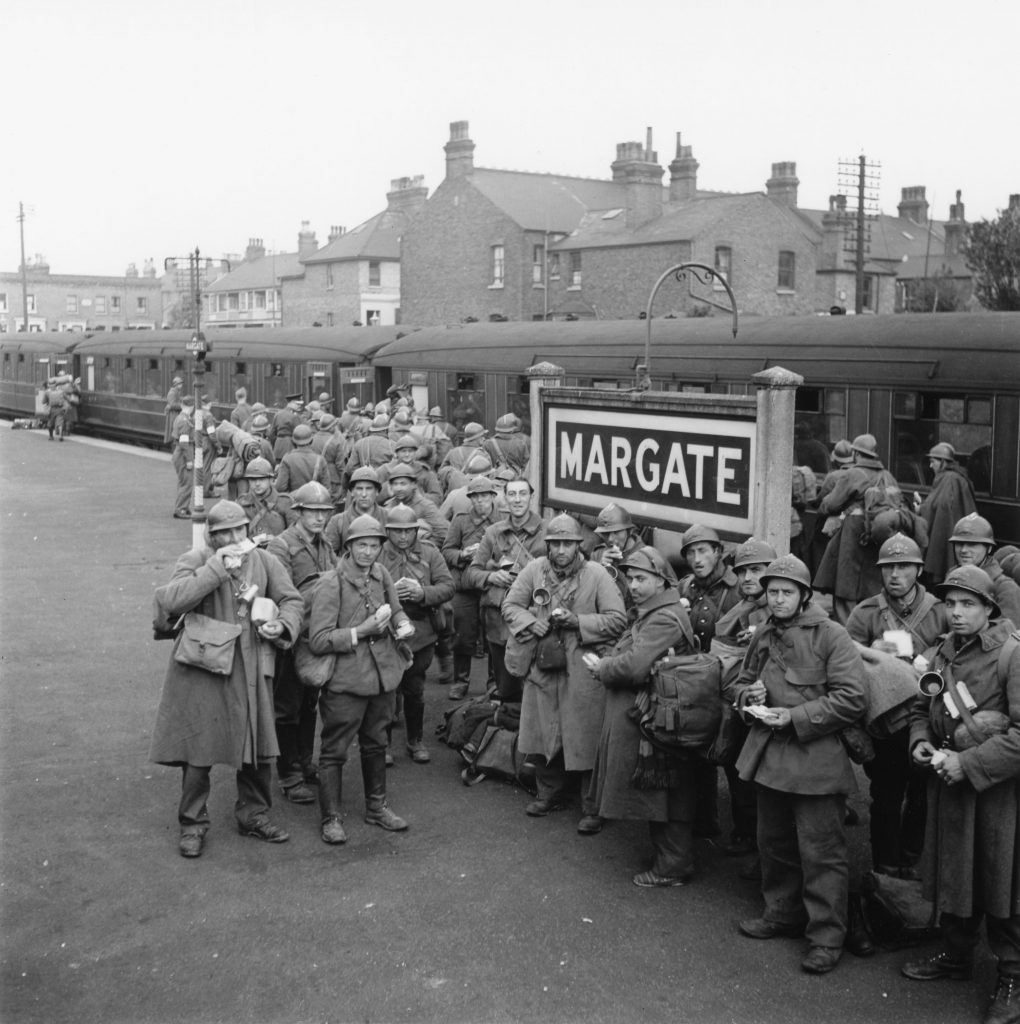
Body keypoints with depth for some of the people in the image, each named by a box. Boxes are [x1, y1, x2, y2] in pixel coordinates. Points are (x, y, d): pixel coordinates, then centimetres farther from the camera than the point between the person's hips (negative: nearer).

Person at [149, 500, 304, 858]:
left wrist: (282, 626, -8)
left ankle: (253, 814, 30)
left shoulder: (264, 562, 5)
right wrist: (217, 568, -24)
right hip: (203, 669, -4)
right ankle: (193, 824, 18)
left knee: (258, 747, 11)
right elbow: (172, 601, -24)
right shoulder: (194, 561, -7)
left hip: (252, 670, 4)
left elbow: (291, 600, 14)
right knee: (197, 748, 2)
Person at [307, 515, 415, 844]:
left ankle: (376, 807, 35)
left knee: (375, 744, 20)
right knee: (335, 750, 2)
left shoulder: (381, 575, 2)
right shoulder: (332, 583, -16)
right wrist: (362, 631, -22)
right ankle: (331, 819, 15)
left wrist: (403, 625, -4)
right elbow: (318, 640, -18)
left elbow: (396, 610, 19)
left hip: (383, 674, 6)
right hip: (345, 680, -6)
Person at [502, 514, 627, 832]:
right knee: (542, 733, 14)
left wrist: (577, 621, -18)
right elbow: (510, 605, 8)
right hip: (542, 665, 4)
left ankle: (593, 807, 13)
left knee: (585, 739, 0)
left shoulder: (596, 575, -9)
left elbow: (617, 620, -10)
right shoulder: (534, 570, 1)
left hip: (584, 670, -4)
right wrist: (531, 623, -11)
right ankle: (551, 792, 35)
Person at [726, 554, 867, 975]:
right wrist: (748, 694, -1)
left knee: (821, 852, -2)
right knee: (773, 842, 19)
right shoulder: (762, 637, 11)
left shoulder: (830, 636, -11)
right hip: (768, 756, 7)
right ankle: (782, 913, 36)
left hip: (815, 757, -7)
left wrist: (795, 716, -19)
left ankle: (827, 936, 9)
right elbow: (738, 683, 23)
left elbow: (850, 699, -16)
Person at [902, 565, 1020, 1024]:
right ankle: (956, 956, 37)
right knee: (950, 874, 18)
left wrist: (968, 763, -23)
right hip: (947, 785, 6)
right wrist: (919, 742, -3)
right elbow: (922, 708, 17)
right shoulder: (937, 655, 4)